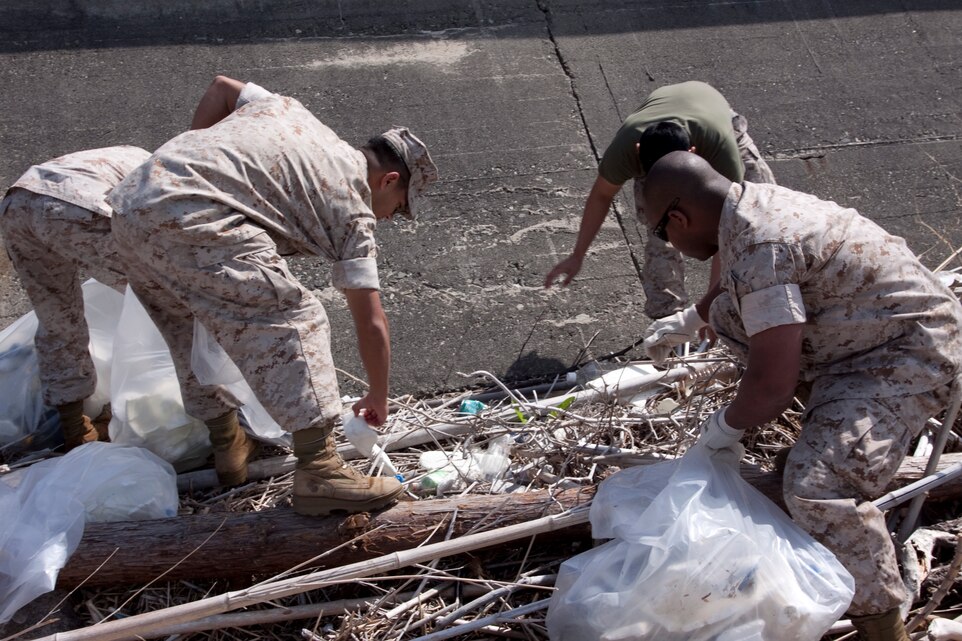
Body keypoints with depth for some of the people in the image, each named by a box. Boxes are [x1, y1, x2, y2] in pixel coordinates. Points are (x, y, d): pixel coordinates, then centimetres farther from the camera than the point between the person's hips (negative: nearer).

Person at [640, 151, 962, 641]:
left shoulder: (759, 248, -28)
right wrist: (689, 321, 40)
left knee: (817, 484, -27)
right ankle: (826, 426, 24)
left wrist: (727, 426, -8)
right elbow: (733, 296, 25)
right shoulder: (755, 202, 1)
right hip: (868, 330, 10)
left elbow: (772, 386, -28)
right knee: (730, 315, 17)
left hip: (913, 354, -10)